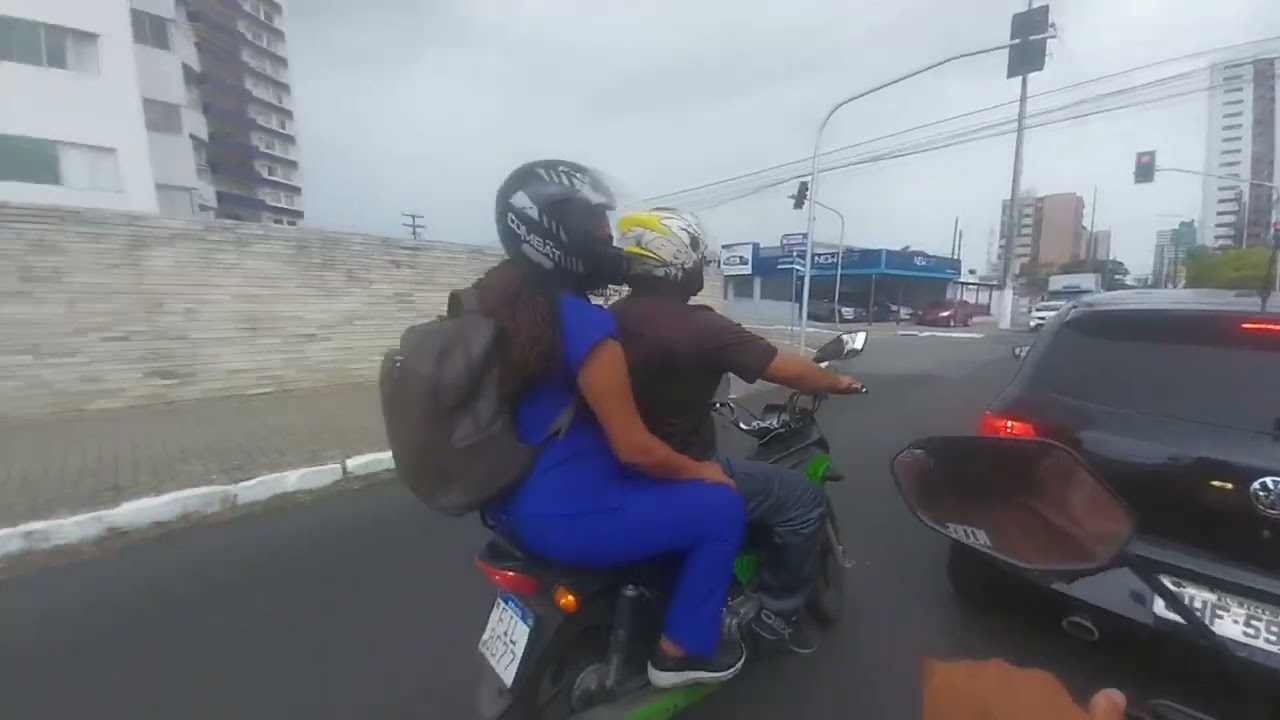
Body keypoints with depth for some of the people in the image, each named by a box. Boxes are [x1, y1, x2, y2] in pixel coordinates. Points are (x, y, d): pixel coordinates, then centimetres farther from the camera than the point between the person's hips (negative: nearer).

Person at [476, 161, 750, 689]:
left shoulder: (501, 301, 4)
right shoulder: (584, 323, -24)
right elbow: (634, 448, -22)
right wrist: (699, 470, -5)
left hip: (514, 502, 10)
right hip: (567, 515, -10)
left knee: (666, 486, 29)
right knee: (721, 505, 1)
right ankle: (681, 649, 17)